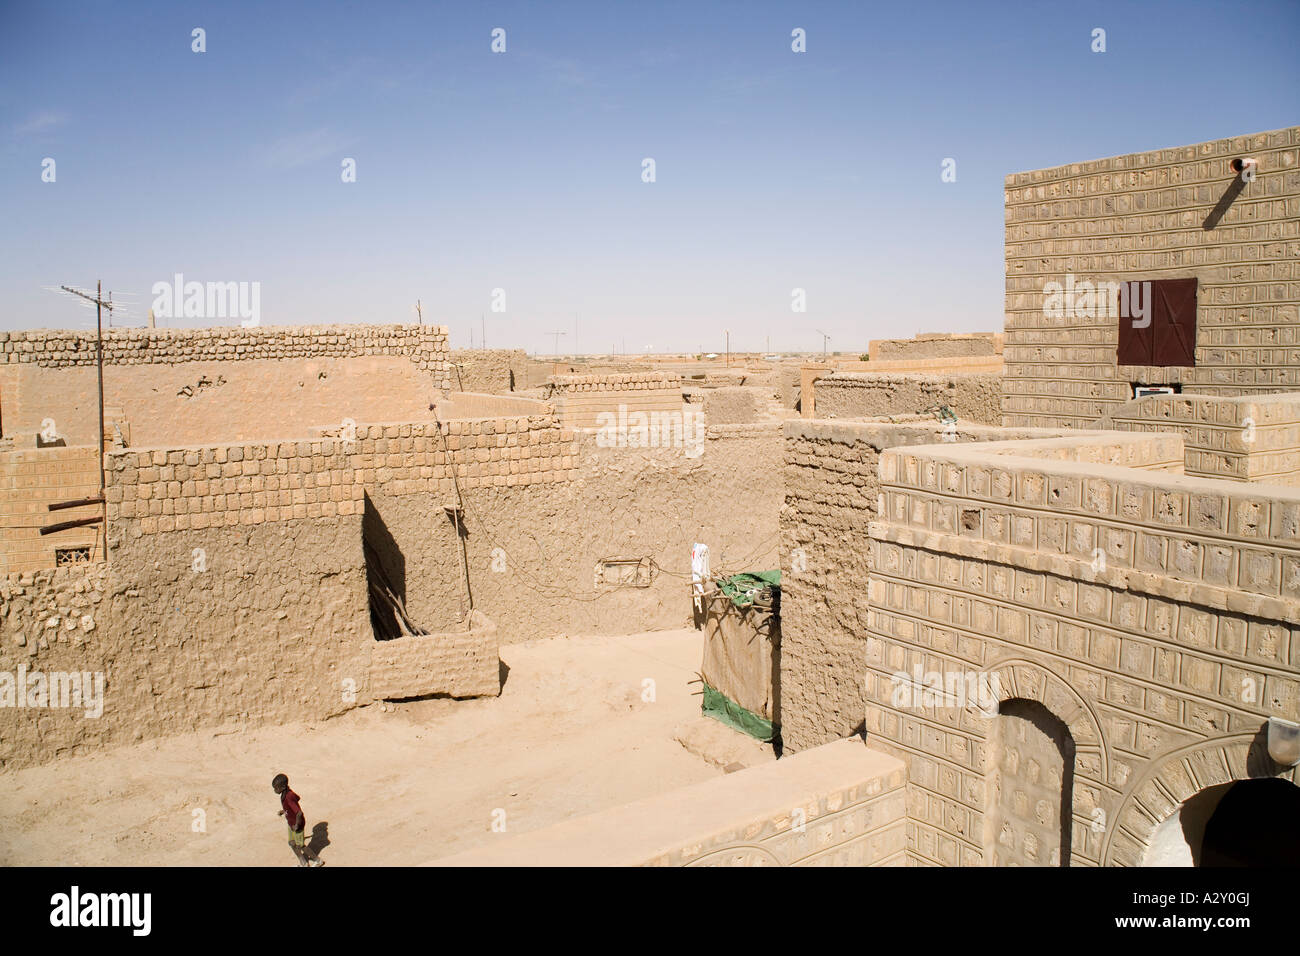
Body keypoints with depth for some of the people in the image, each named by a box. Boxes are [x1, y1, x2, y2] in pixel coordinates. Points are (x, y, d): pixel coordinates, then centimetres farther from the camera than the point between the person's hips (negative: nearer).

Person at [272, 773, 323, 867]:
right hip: (291, 823, 9)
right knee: (292, 843, 21)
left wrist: (296, 826, -25)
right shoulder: (287, 792, -9)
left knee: (300, 846, 10)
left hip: (297, 825, -9)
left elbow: (299, 813, -40)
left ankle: (318, 860, 30)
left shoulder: (289, 798, -36)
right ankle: (303, 863, 39)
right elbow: (297, 798, 11)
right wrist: (283, 811, 9)